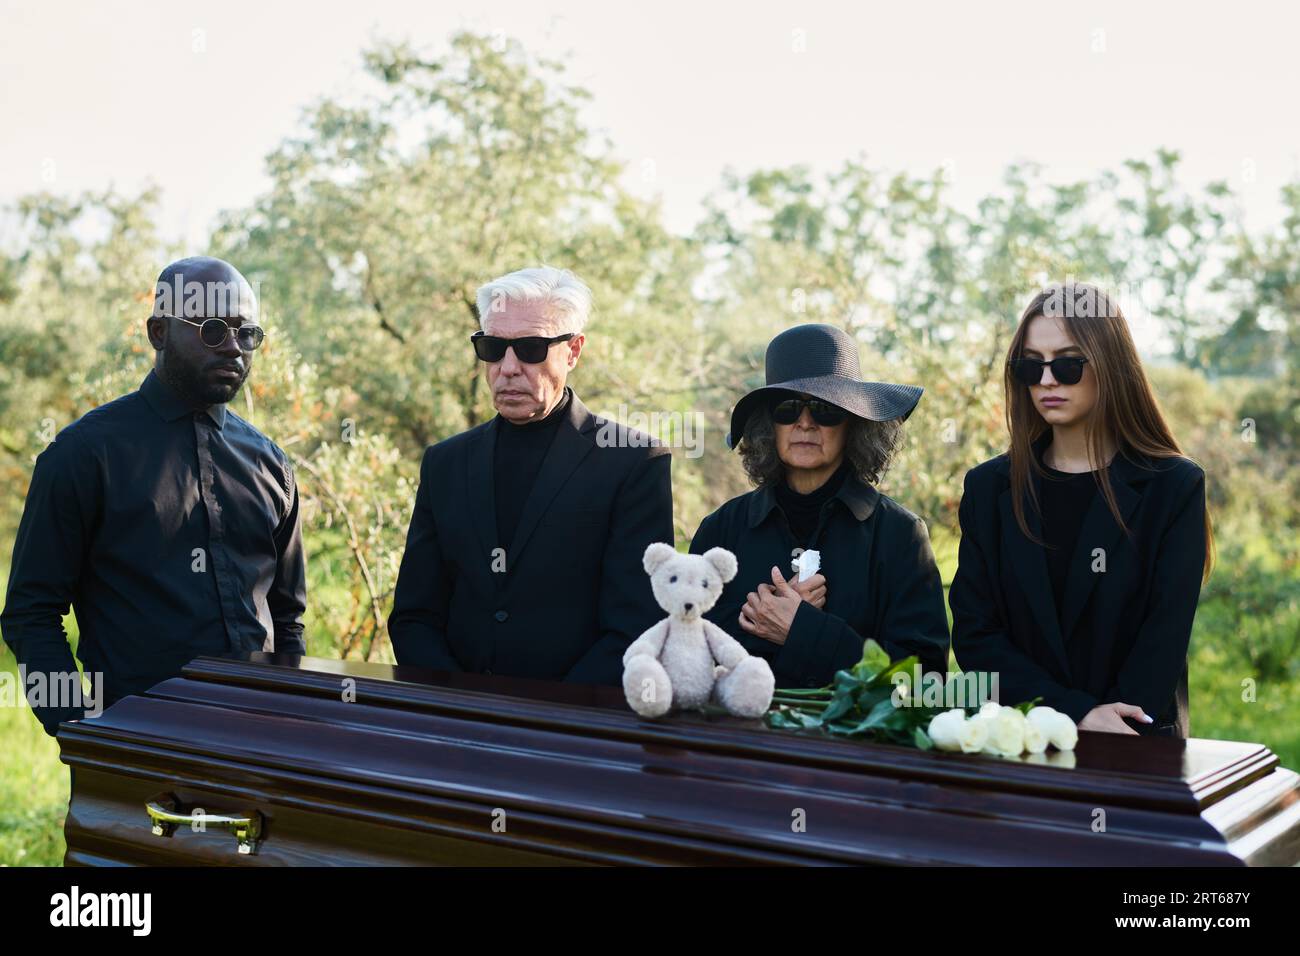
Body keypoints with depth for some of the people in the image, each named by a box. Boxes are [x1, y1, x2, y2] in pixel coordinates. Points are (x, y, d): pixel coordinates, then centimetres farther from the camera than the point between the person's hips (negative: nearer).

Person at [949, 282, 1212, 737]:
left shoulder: (1174, 488, 4)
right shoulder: (988, 486, 9)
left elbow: (1165, 638, -2)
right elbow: (974, 634, 3)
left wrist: (1110, 734, -14)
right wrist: (1077, 712, -9)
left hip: (1134, 746, -2)